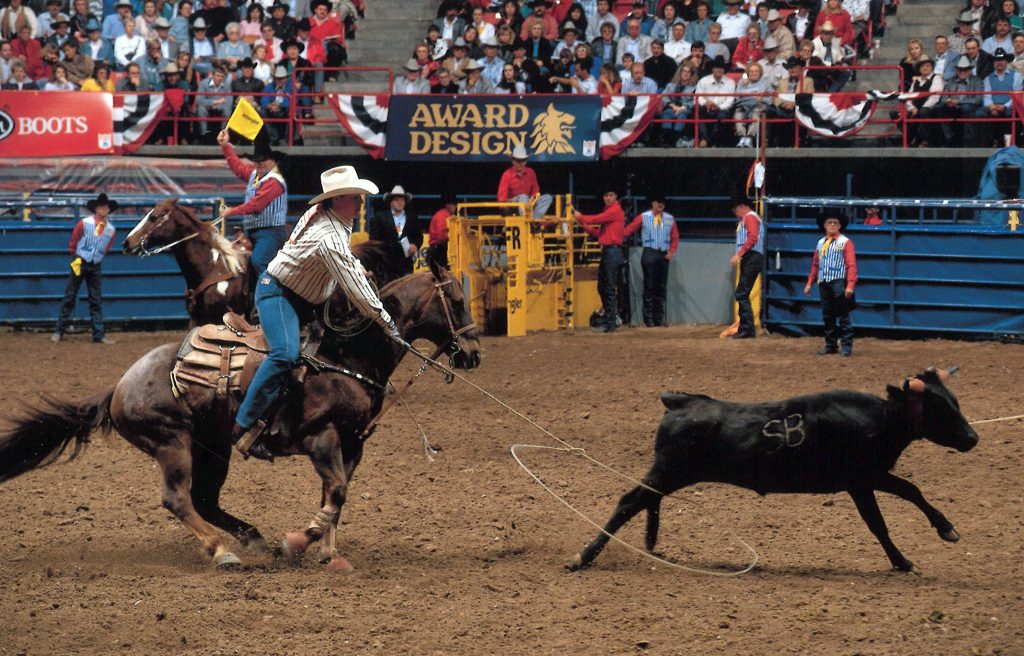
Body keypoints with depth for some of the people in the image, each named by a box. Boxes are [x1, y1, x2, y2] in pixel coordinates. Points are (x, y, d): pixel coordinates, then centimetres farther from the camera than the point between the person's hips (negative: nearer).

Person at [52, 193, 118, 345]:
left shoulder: (111, 229, 3)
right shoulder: (84, 223, -8)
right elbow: (73, 242, 1)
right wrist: (75, 256, 7)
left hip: (95, 267, 3)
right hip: (80, 263, -3)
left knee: (96, 300, 2)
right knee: (70, 297, 1)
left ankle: (99, 335, 3)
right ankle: (59, 332, 5)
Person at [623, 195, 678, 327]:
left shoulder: (669, 219, 12)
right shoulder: (643, 217, 2)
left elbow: (675, 237, 16)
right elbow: (628, 230, -2)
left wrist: (671, 252, 3)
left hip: (663, 255, 4)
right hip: (649, 254, -4)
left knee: (661, 288, 4)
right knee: (649, 287, -5)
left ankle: (659, 319, 8)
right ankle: (648, 319, -3)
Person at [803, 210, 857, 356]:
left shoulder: (845, 242, -2)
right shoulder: (820, 243, 16)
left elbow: (851, 265, -8)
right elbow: (815, 264, 21)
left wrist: (850, 285, -17)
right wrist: (809, 283, 15)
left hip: (839, 283, -6)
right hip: (823, 283, 6)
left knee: (843, 316, -7)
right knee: (827, 317, 9)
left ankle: (846, 346, -5)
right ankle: (830, 345, 15)